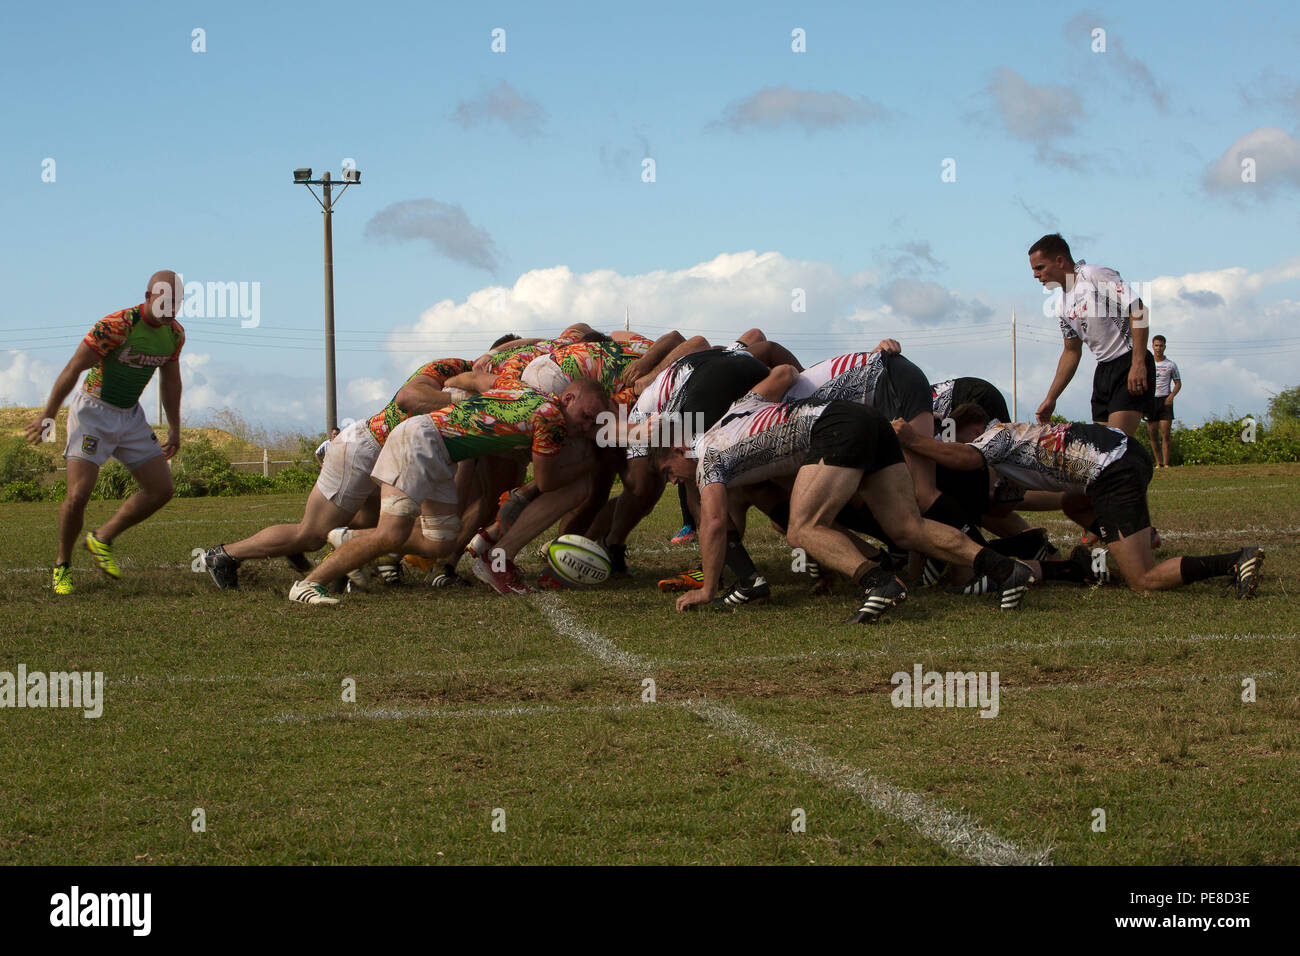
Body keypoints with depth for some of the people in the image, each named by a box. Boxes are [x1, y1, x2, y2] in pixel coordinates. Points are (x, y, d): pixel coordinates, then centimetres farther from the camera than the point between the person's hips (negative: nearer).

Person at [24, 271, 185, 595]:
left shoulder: (175, 334, -3)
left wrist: (174, 428, 20)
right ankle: (63, 565, 7)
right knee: (78, 495, -15)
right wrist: (47, 417, -12)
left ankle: (102, 539, 17)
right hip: (93, 412, -7)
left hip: (130, 416, 7)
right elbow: (72, 370, -18)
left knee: (161, 490, 1)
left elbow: (170, 381, 14)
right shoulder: (116, 326, -25)